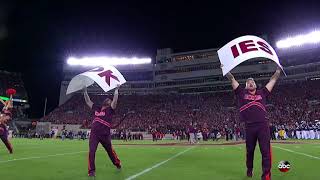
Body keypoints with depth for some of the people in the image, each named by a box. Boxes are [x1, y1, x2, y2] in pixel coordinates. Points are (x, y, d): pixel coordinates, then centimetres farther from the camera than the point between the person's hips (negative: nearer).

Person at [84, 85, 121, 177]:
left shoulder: (110, 109, 2)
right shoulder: (96, 108, 14)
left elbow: (115, 99, -9)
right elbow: (88, 101, 22)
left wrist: (116, 89, -7)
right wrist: (85, 91, 20)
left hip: (105, 135, -3)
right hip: (94, 134, 3)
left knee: (110, 151, 13)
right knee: (91, 152, -7)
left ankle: (118, 164, 36)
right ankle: (91, 171, 7)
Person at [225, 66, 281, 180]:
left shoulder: (262, 93, 17)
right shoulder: (242, 93, 12)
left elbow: (273, 80, 24)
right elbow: (232, 79, 11)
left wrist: (278, 68, 28)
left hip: (263, 125, 1)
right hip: (249, 126, 0)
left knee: (266, 151, -4)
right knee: (250, 151, 13)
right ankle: (249, 170, 34)